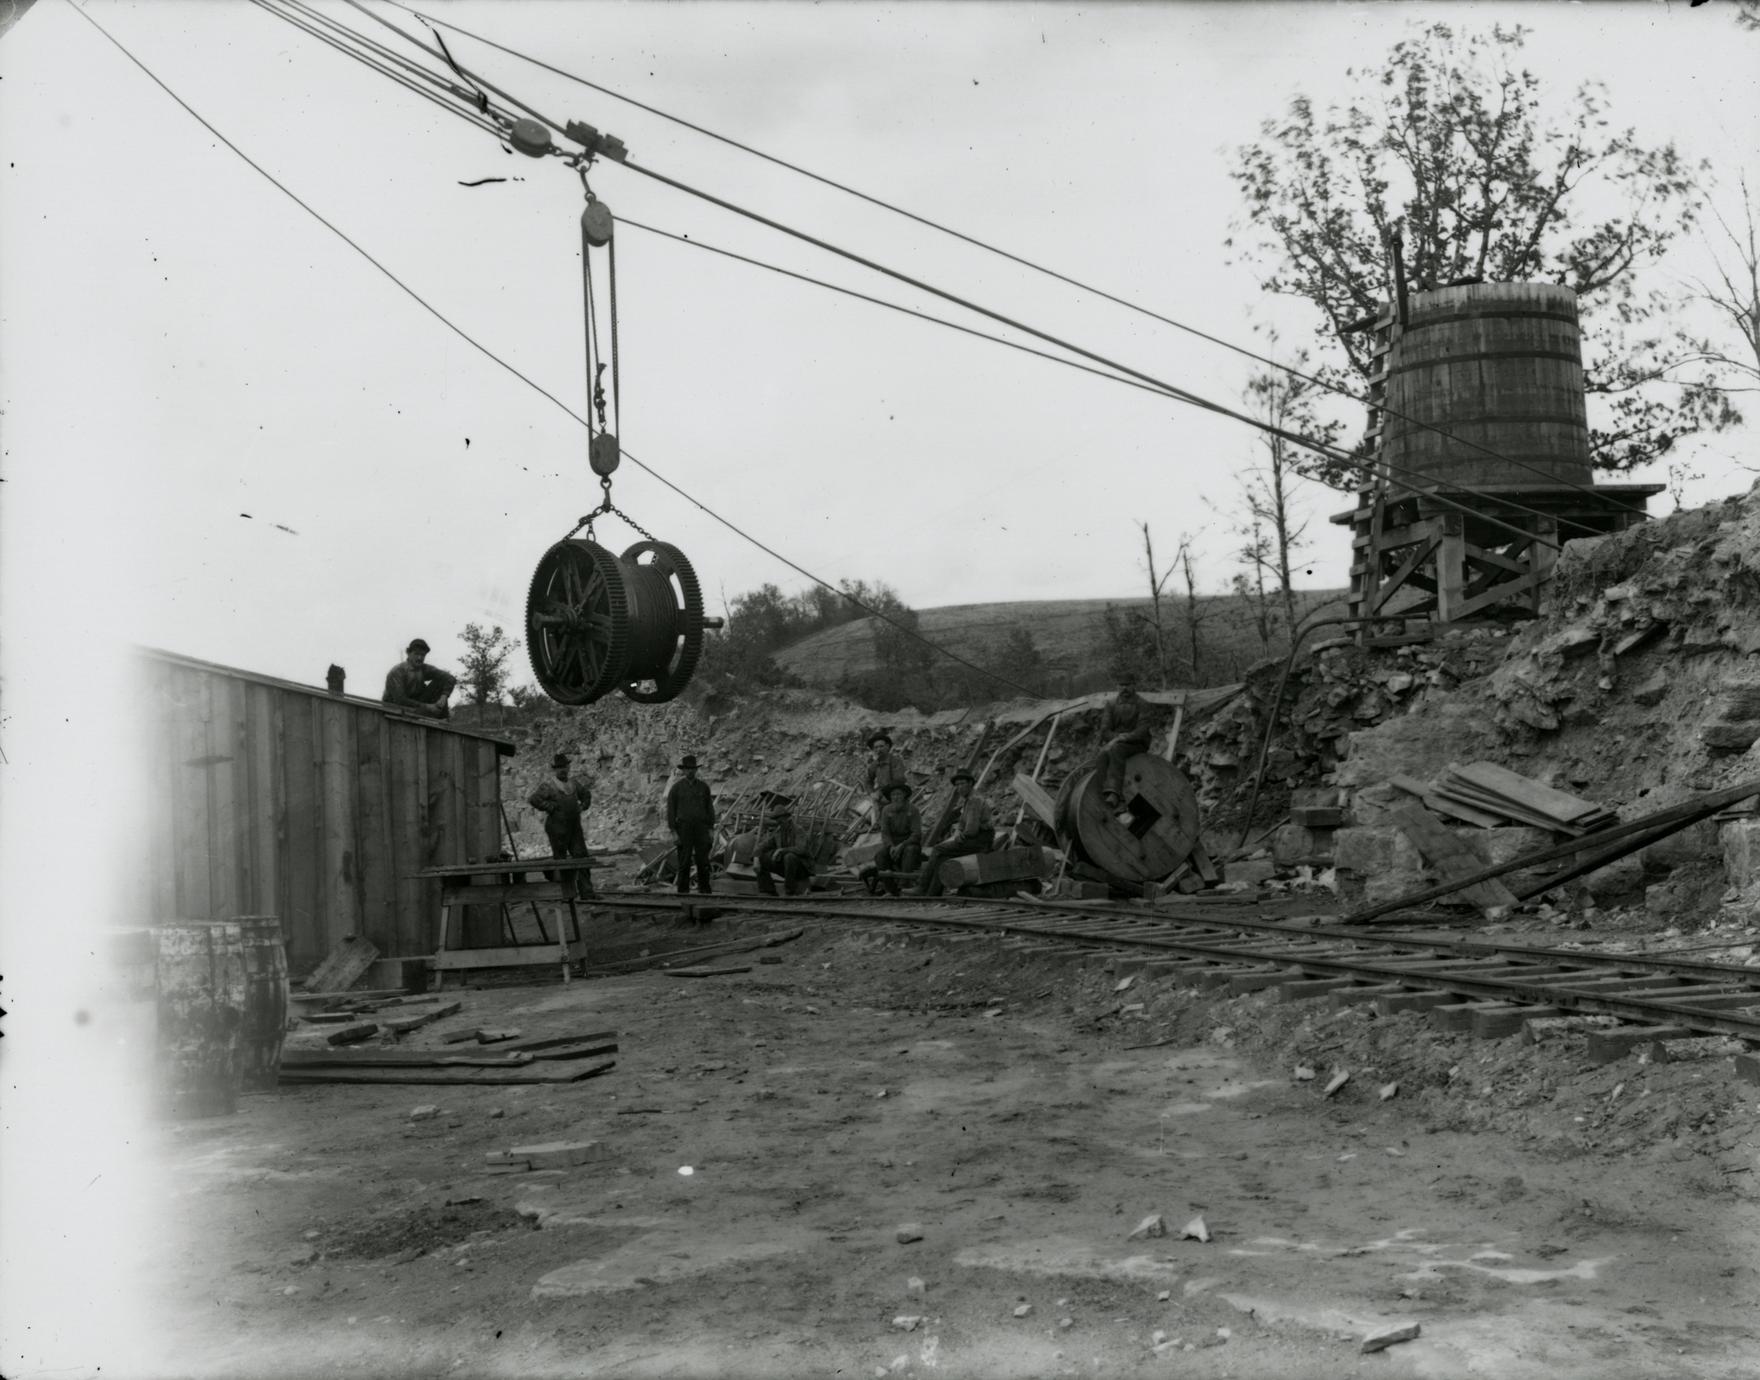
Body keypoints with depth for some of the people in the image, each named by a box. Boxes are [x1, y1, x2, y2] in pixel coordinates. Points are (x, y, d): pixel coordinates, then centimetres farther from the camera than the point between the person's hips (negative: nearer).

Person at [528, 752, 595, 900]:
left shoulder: (573, 784, 13)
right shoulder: (548, 785, -8)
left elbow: (586, 794, 32)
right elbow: (533, 799, -19)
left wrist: (583, 806, 14)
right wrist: (551, 807, -17)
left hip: (574, 827, 6)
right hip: (557, 828, -6)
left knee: (581, 857, 1)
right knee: (560, 859, 0)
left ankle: (586, 891, 4)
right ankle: (567, 893, 6)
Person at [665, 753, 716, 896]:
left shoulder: (703, 786, 8)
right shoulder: (676, 787, 0)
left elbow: (709, 808, 11)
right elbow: (670, 810, -1)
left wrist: (711, 829, 4)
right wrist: (673, 832, -7)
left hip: (701, 827, 2)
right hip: (683, 828, -2)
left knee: (703, 861, 0)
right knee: (684, 862, -3)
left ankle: (704, 890, 6)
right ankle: (682, 891, 3)